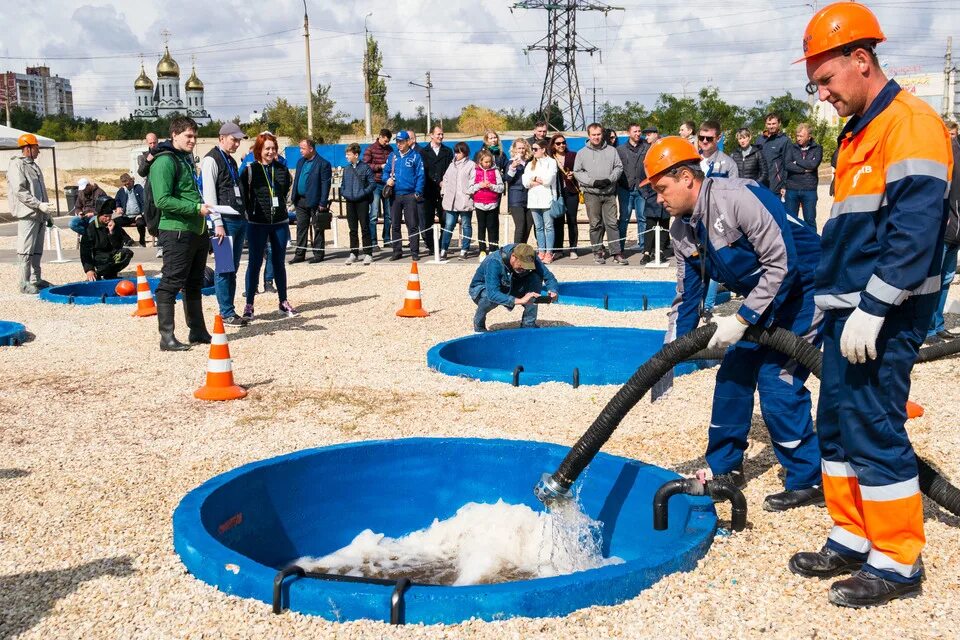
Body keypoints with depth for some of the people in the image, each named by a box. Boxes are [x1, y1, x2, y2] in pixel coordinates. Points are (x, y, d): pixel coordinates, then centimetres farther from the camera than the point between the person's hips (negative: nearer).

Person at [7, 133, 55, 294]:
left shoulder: (33, 165, 21)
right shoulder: (16, 165, -7)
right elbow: (19, 191, -16)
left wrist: (47, 214, 23)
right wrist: (39, 205, -21)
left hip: (39, 215, 9)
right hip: (27, 214, -9)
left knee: (37, 250, 13)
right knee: (26, 250, -7)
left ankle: (35, 279, 20)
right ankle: (24, 282, -5)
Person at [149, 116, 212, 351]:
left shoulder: (187, 159, 18)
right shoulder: (165, 161, -12)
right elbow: (163, 200, -21)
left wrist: (203, 214, 14)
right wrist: (196, 208, -22)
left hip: (197, 231, 10)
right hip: (177, 232, -10)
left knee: (194, 285, 16)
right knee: (170, 285, -4)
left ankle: (198, 332, 25)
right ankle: (167, 337, 0)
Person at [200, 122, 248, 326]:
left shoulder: (231, 161, 20)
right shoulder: (211, 160, -6)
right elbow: (209, 194, -13)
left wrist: (245, 217, 16)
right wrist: (218, 223, -18)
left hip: (239, 219, 9)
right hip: (225, 220, -8)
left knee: (233, 269, 11)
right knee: (224, 268, -4)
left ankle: (230, 311, 16)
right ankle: (226, 313, 0)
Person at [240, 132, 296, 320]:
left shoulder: (282, 170, 6)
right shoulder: (250, 170, -5)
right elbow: (243, 196, -5)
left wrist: (279, 206, 12)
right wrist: (250, 213, -6)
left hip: (280, 222, 4)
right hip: (257, 224, -3)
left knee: (279, 262, 11)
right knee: (255, 262, 0)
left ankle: (283, 302, 19)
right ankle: (249, 305, 6)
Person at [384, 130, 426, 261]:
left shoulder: (415, 156, -2)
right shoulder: (392, 156, 10)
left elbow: (420, 175, -4)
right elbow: (386, 171, 15)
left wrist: (417, 193, -11)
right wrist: (387, 179, -7)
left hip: (410, 195, -4)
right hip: (395, 195, 4)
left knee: (412, 225, -3)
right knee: (395, 225, 9)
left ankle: (414, 252, 3)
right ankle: (397, 251, 18)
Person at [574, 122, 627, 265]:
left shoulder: (611, 150, 10)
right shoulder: (582, 153, 6)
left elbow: (619, 167, 8)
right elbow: (577, 172, 2)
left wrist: (610, 179, -9)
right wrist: (593, 182, -9)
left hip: (609, 193, 1)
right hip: (591, 194, -1)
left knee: (612, 223, -2)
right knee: (595, 224, 2)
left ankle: (616, 252, 0)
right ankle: (598, 251, 11)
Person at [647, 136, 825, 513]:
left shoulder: (739, 198, -27)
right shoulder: (682, 230, 0)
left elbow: (782, 263, -28)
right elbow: (687, 295, 7)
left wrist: (742, 319, -27)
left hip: (806, 288, -9)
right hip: (764, 297, 9)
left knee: (777, 377, -14)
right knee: (733, 373, 6)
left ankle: (808, 481, 0)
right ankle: (724, 468, 21)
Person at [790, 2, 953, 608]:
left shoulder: (910, 124, -13)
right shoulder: (859, 131, 16)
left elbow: (913, 233, -22)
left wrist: (871, 310, -22)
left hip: (883, 321, -10)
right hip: (849, 311, 10)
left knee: (875, 432, -5)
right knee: (837, 426, 13)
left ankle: (898, 563, 8)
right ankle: (852, 540, 25)